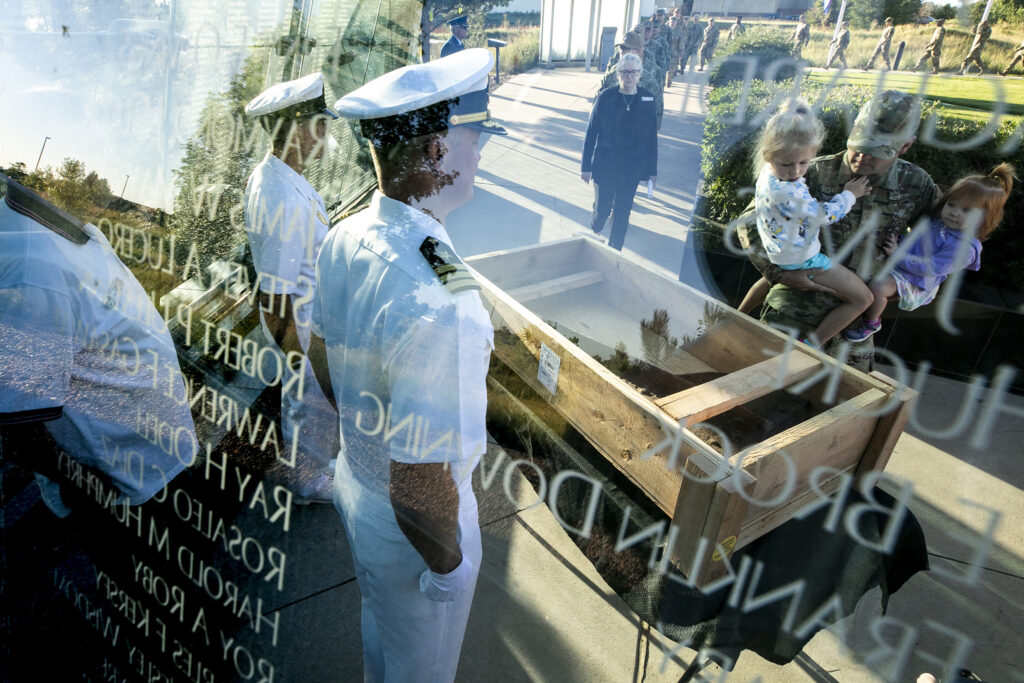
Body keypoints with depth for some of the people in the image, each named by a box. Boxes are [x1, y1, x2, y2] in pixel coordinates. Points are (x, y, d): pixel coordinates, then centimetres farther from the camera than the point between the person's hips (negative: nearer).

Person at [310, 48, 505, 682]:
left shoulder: (344, 237, -11)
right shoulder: (441, 306, -39)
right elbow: (417, 490, -33)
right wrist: (448, 565, -13)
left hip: (355, 477, 8)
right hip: (408, 528, -8)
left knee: (379, 623, 37)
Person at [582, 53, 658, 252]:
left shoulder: (648, 99, -3)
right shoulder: (606, 97, -8)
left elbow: (652, 136, 2)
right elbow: (591, 133, -5)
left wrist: (652, 169, 4)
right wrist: (586, 166, -5)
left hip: (632, 168, 2)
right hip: (604, 166, -1)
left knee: (622, 212, 9)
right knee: (602, 209, 7)